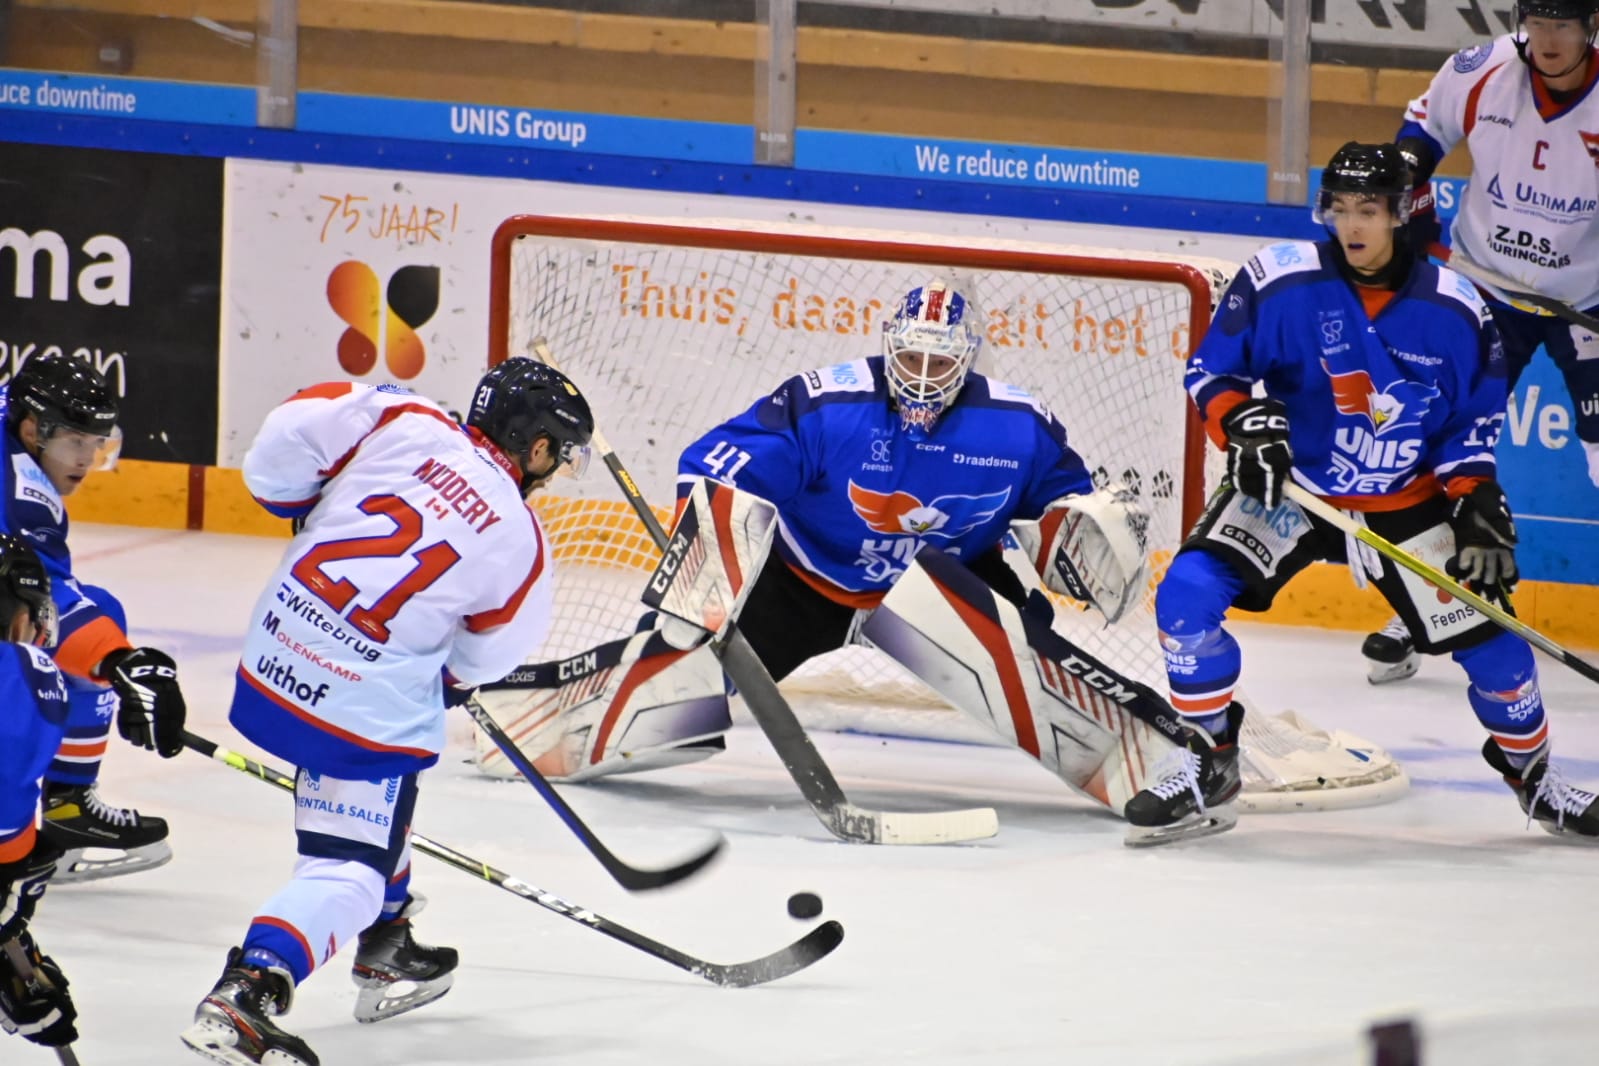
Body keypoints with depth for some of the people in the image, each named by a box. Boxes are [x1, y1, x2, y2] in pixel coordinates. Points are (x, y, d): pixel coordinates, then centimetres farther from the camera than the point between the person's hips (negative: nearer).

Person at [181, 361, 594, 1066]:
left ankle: (386, 953, 46)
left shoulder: (405, 423, -1)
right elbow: (484, 660, 6)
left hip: (277, 649, 6)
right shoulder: (520, 542, -6)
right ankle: (243, 994, -23)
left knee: (381, 804, 32)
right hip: (370, 706, -6)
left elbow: (284, 441, -4)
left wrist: (305, 510, 14)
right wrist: (445, 681, 28)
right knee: (348, 870, -3)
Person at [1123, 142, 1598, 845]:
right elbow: (1211, 369, -5)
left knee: (1491, 642, -1)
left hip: (1407, 505, 1)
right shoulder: (1279, 281, -15)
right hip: (1288, 489, -1)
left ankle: (1533, 775, 28)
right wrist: (1243, 420, -25)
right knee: (1187, 596, -22)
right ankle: (1208, 769, -7)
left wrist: (1479, 509, -9)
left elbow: (1474, 422, 2)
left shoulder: (1453, 310, -9)